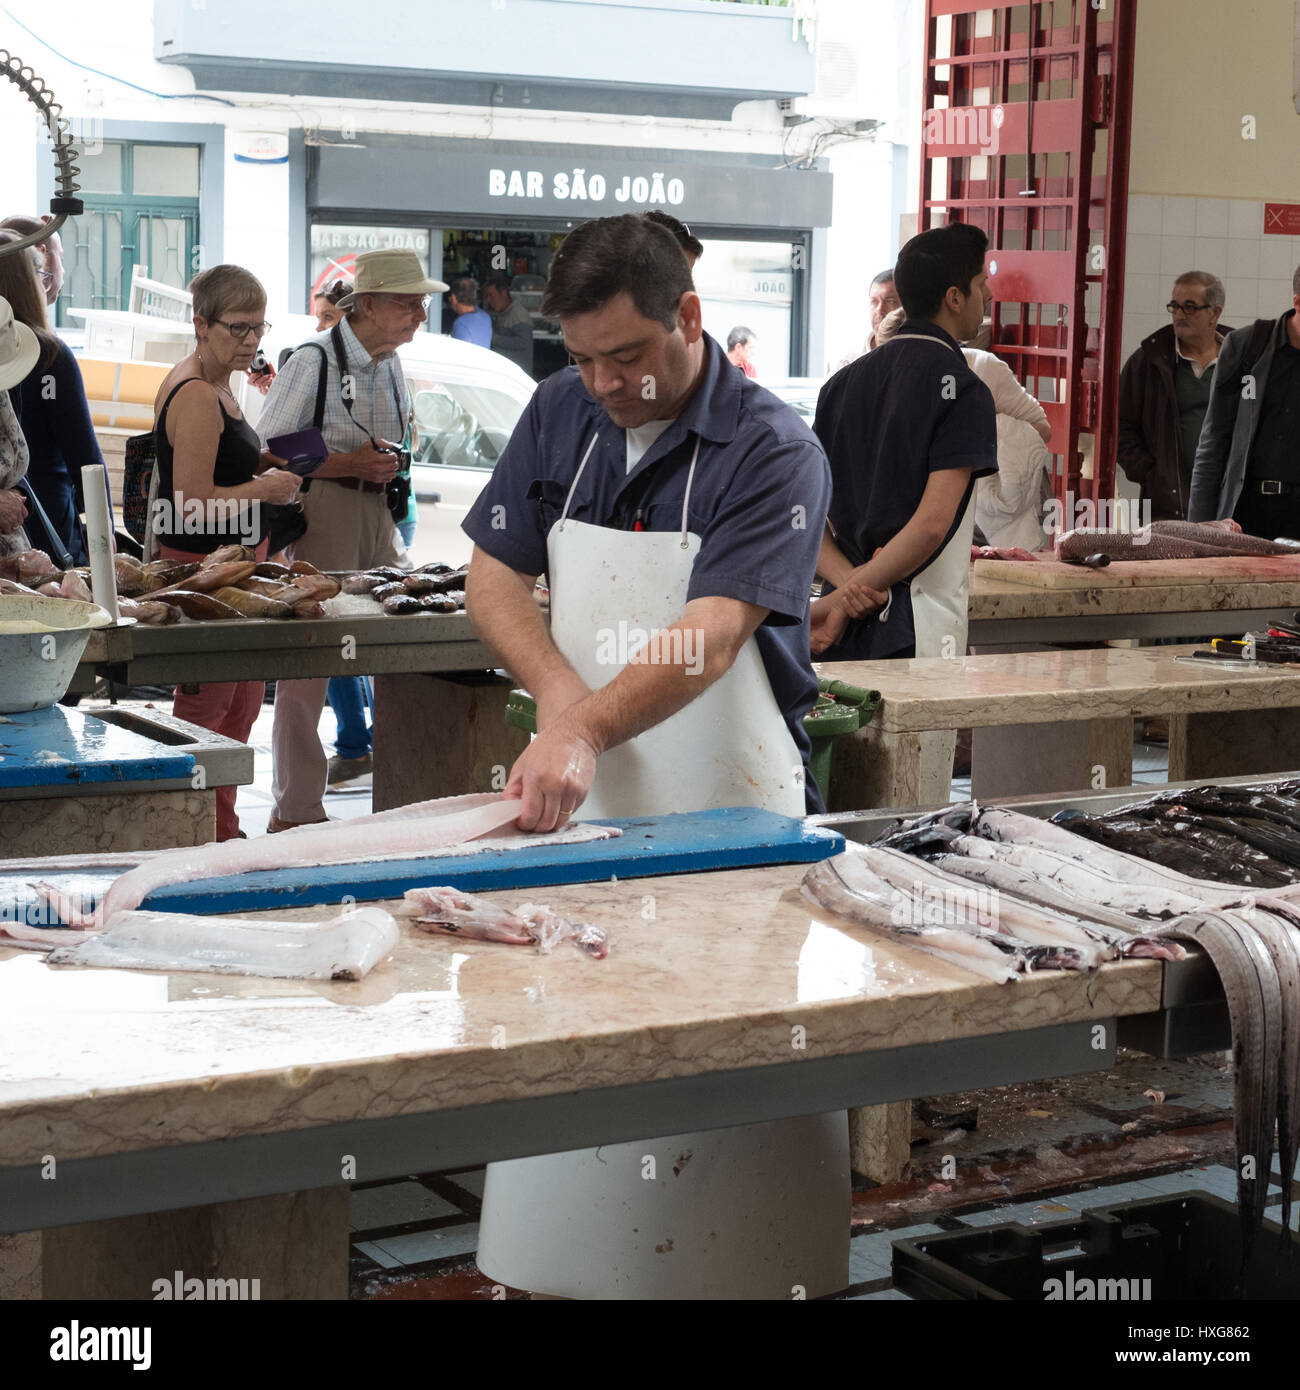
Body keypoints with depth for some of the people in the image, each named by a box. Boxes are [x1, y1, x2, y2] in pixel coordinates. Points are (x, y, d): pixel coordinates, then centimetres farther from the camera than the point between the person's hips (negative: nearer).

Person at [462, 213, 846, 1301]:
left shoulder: (772, 452, -11)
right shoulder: (561, 414, 7)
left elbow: (710, 635, -22)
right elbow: (494, 575, 9)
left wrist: (587, 732, -36)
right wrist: (560, 692, -10)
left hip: (731, 808, -4)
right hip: (584, 797, 5)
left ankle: (744, 1274, 11)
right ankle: (567, 1269, 17)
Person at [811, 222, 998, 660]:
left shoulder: (843, 382, 13)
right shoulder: (961, 390, -8)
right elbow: (931, 523, -17)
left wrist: (848, 581, -6)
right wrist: (844, 603, -12)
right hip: (914, 631, -7)